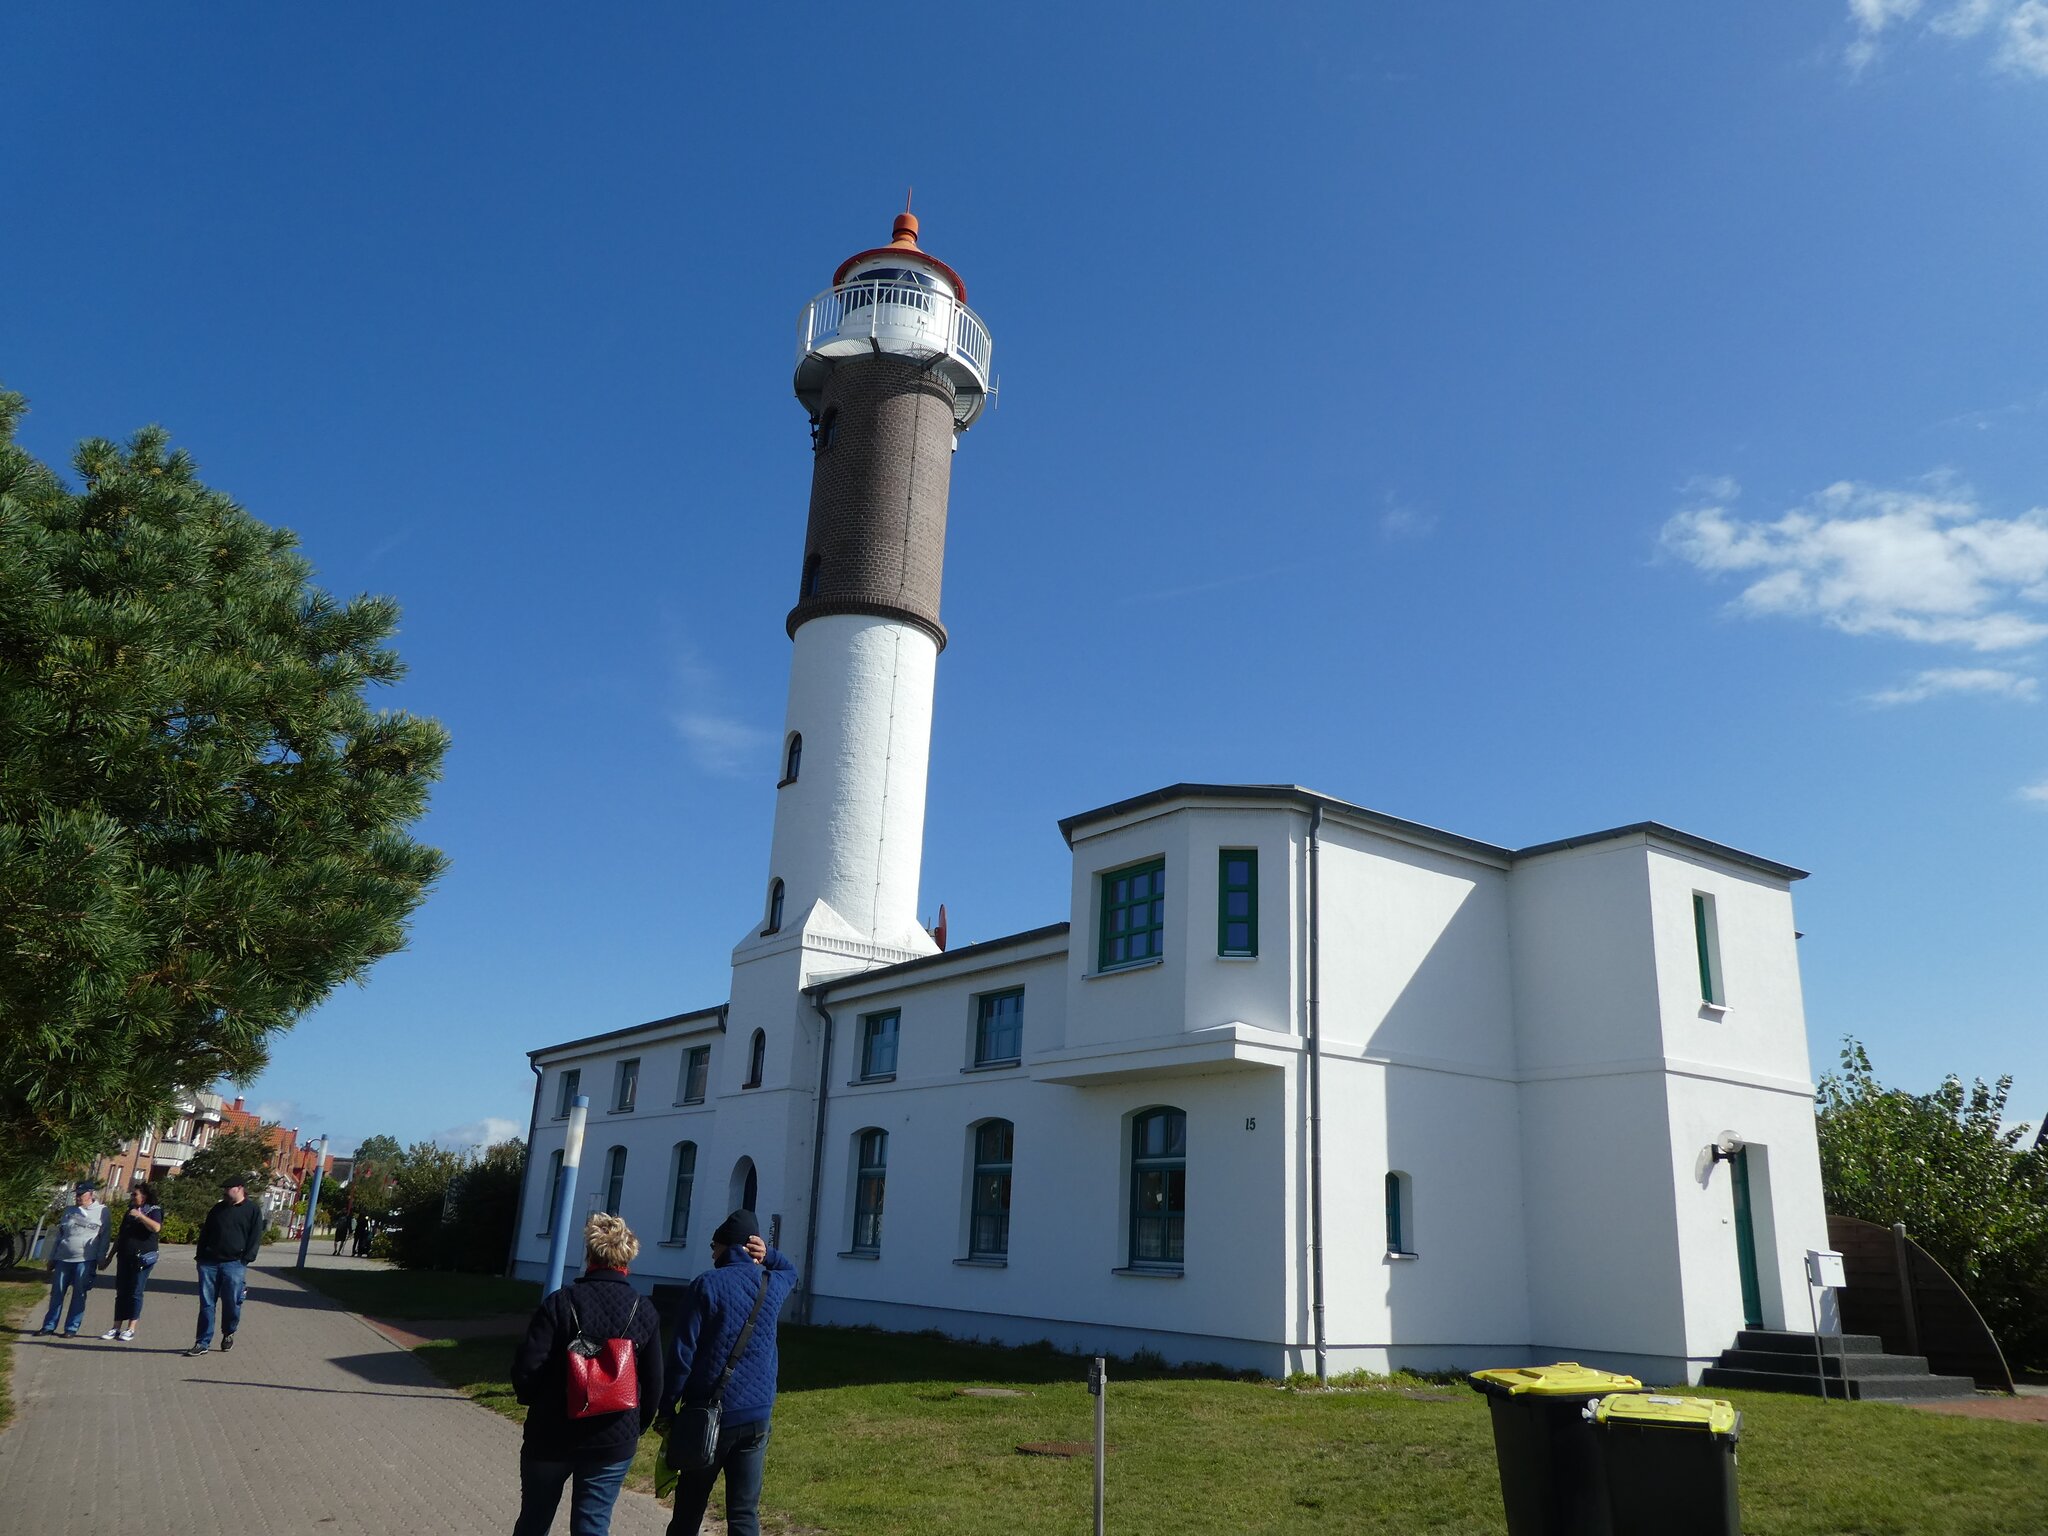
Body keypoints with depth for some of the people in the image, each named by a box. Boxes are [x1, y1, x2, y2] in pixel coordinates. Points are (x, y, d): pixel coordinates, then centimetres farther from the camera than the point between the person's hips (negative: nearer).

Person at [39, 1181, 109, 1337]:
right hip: (63, 1259, 4)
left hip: (85, 1260, -4)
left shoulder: (102, 1211, -1)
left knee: (79, 1295, 0)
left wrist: (101, 1258, -5)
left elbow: (104, 1237, 0)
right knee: (57, 1293, 7)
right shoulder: (69, 1210, 11)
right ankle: (49, 1326, 17)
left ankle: (71, 1328, 7)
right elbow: (59, 1235, 16)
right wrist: (52, 1257, 14)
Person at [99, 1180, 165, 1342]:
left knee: (135, 1293, -3)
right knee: (121, 1292, 5)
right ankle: (116, 1328, 9)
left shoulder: (154, 1210, -4)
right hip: (124, 1257, 6)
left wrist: (140, 1215, -28)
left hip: (142, 1257, -6)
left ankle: (130, 1329, 2)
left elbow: (156, 1227, -24)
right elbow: (120, 1235, 23)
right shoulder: (129, 1211, 17)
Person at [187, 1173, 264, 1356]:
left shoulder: (252, 1210, 0)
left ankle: (228, 1334, 24)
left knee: (231, 1303, 2)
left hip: (234, 1265, -4)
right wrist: (200, 1256, 9)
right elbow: (205, 1233, 18)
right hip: (209, 1263, 4)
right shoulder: (218, 1208, 14)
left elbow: (255, 1238, -2)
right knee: (206, 1304, 3)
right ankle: (203, 1343, 8)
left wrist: (245, 1260, -10)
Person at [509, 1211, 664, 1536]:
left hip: (551, 1436, -1)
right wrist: (638, 1429, 16)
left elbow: (526, 1370, -14)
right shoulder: (645, 1311, -3)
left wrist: (536, 1403, 8)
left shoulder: (560, 1303, -11)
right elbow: (653, 1383, 0)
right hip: (614, 1441, 1)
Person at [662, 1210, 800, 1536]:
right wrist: (766, 1255, 12)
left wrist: (667, 1409, -3)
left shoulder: (707, 1284, -8)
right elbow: (791, 1271, 32)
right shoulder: (773, 1284, 6)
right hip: (756, 1415, 3)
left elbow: (682, 1353, -11)